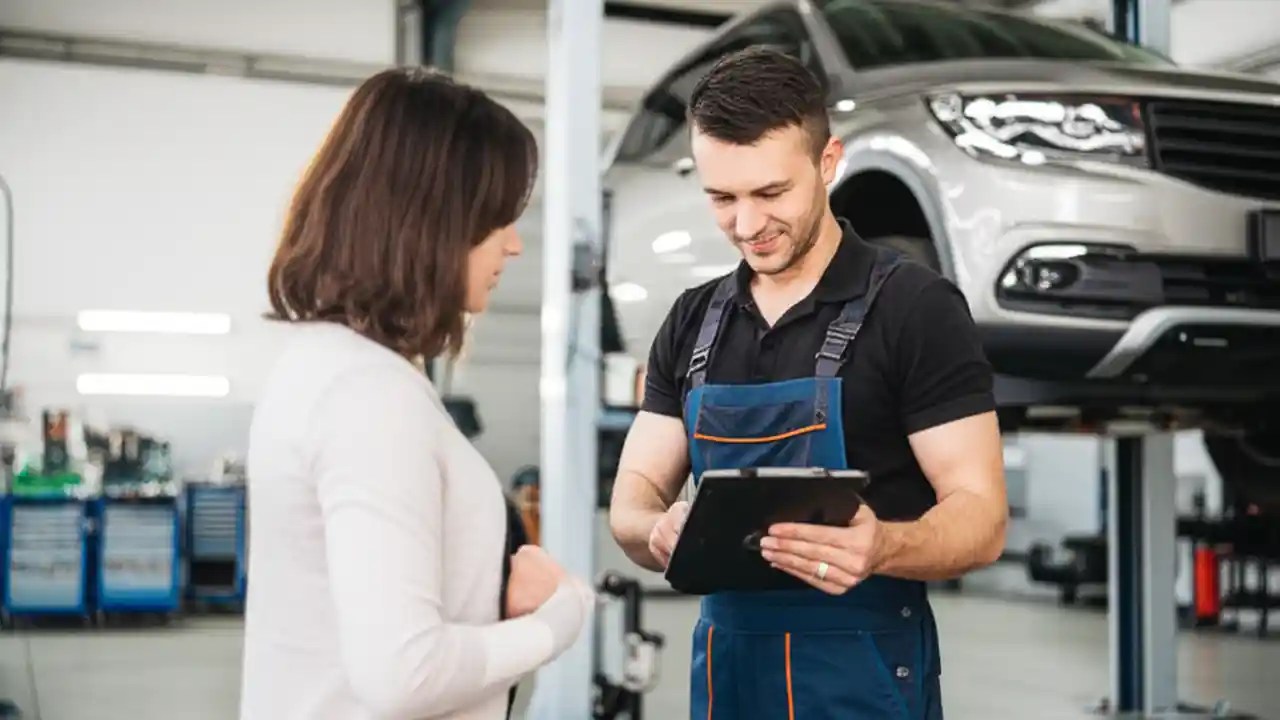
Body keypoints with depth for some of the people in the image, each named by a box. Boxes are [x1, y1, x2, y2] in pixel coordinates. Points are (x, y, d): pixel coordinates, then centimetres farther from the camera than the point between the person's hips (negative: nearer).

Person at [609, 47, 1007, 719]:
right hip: (724, 664, 5)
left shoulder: (916, 308, -10)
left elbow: (980, 517, -13)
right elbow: (632, 499, 5)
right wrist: (662, 532, -19)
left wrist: (880, 546, -34)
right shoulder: (692, 322, 6)